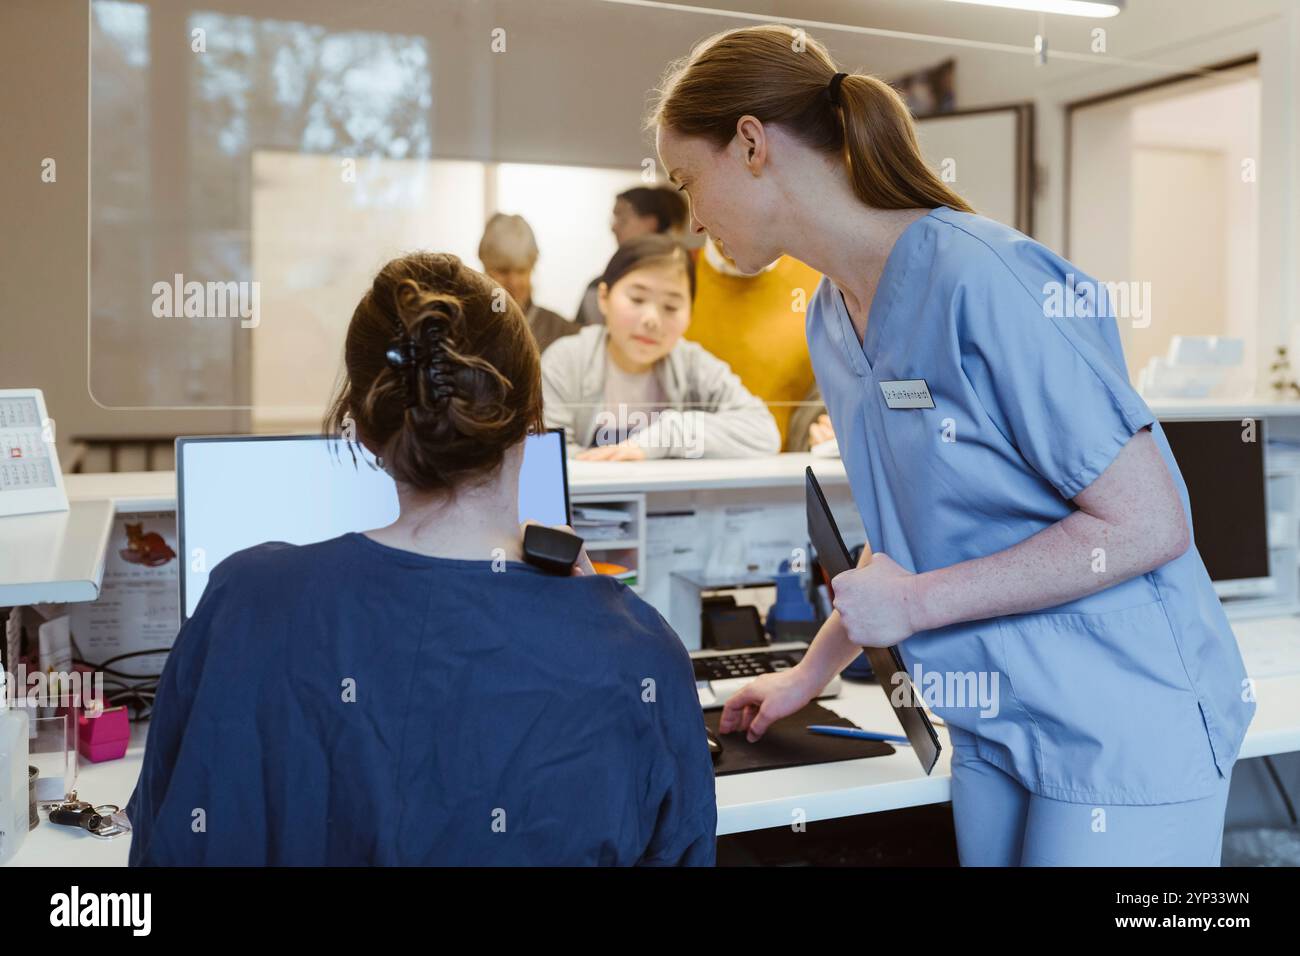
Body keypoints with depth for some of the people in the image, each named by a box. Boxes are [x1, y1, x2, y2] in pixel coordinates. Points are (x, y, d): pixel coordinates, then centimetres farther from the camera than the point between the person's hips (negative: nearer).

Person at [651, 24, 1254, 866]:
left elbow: (1146, 525, -21)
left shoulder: (983, 278, -22)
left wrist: (919, 601, -19)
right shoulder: (831, 321, 3)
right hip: (995, 725, 7)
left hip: (1128, 726, -7)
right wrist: (812, 674, 16)